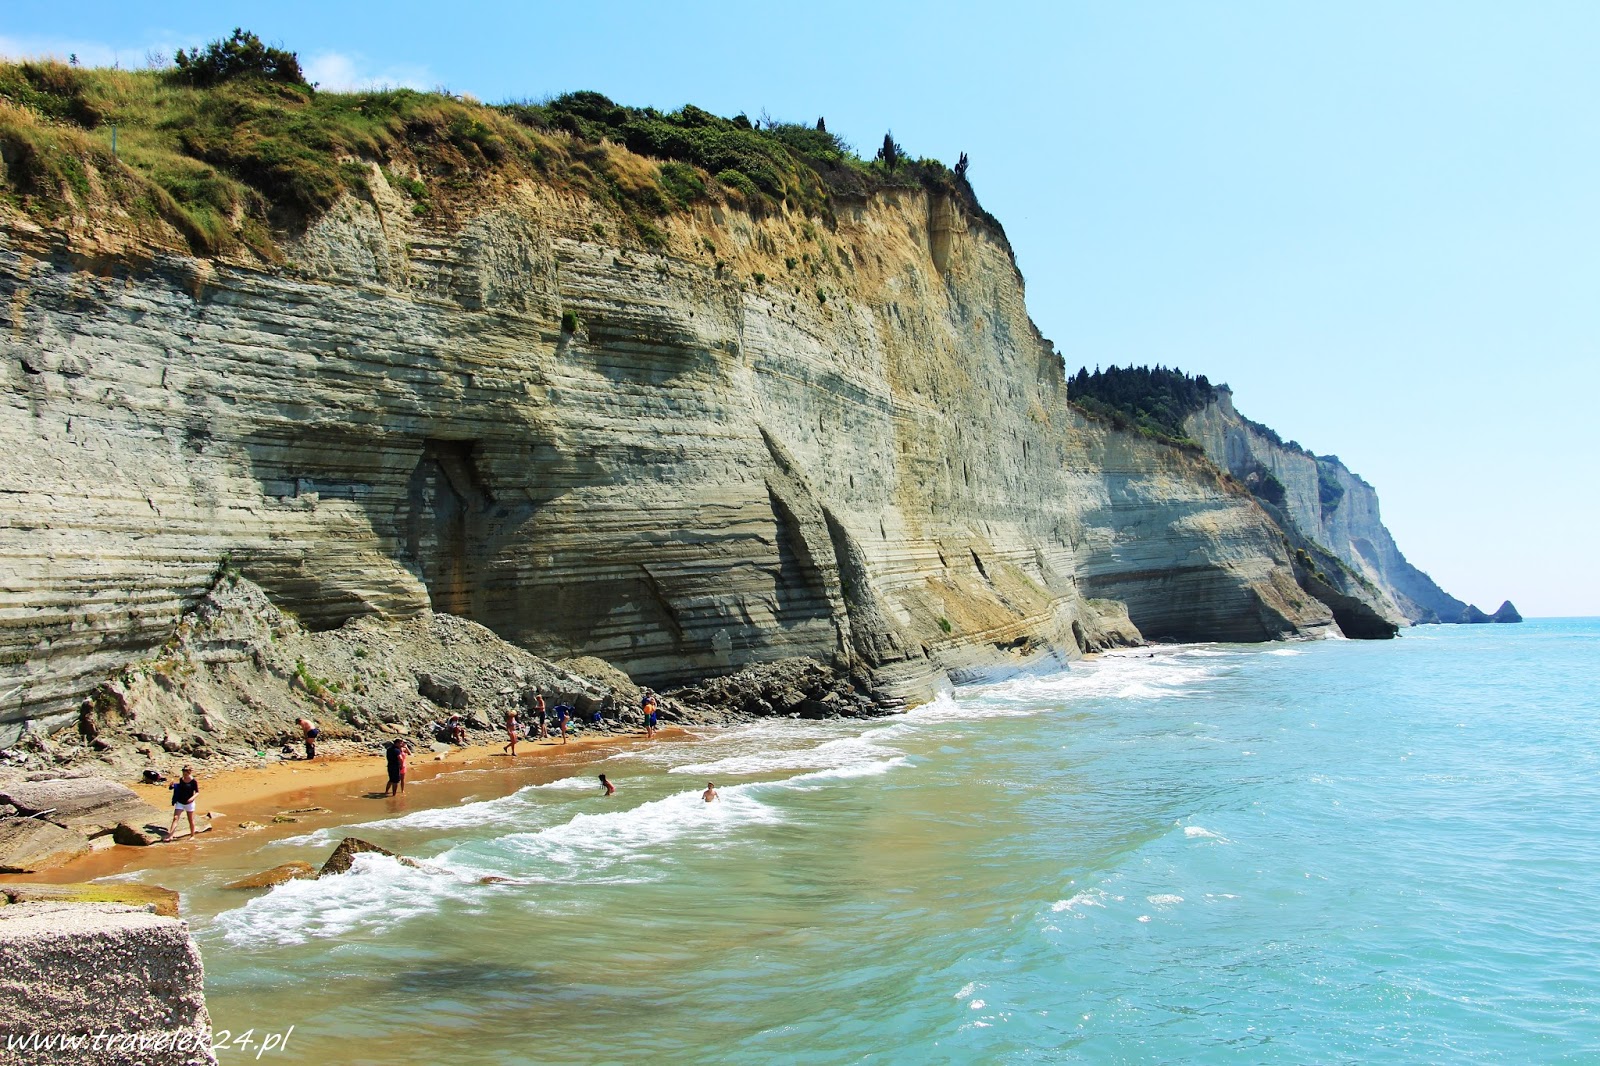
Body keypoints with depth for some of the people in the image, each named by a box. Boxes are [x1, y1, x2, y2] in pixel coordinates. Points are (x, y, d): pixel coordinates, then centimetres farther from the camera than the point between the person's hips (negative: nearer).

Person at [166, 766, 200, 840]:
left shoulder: (194, 781, -12)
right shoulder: (181, 780, 1)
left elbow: (197, 792, -8)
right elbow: (179, 788, 15)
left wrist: (192, 797, -26)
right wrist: (172, 785, -4)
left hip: (189, 803, -4)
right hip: (180, 802, 4)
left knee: (191, 820, 8)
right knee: (175, 818, -7)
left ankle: (192, 835, 21)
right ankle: (170, 835, -10)